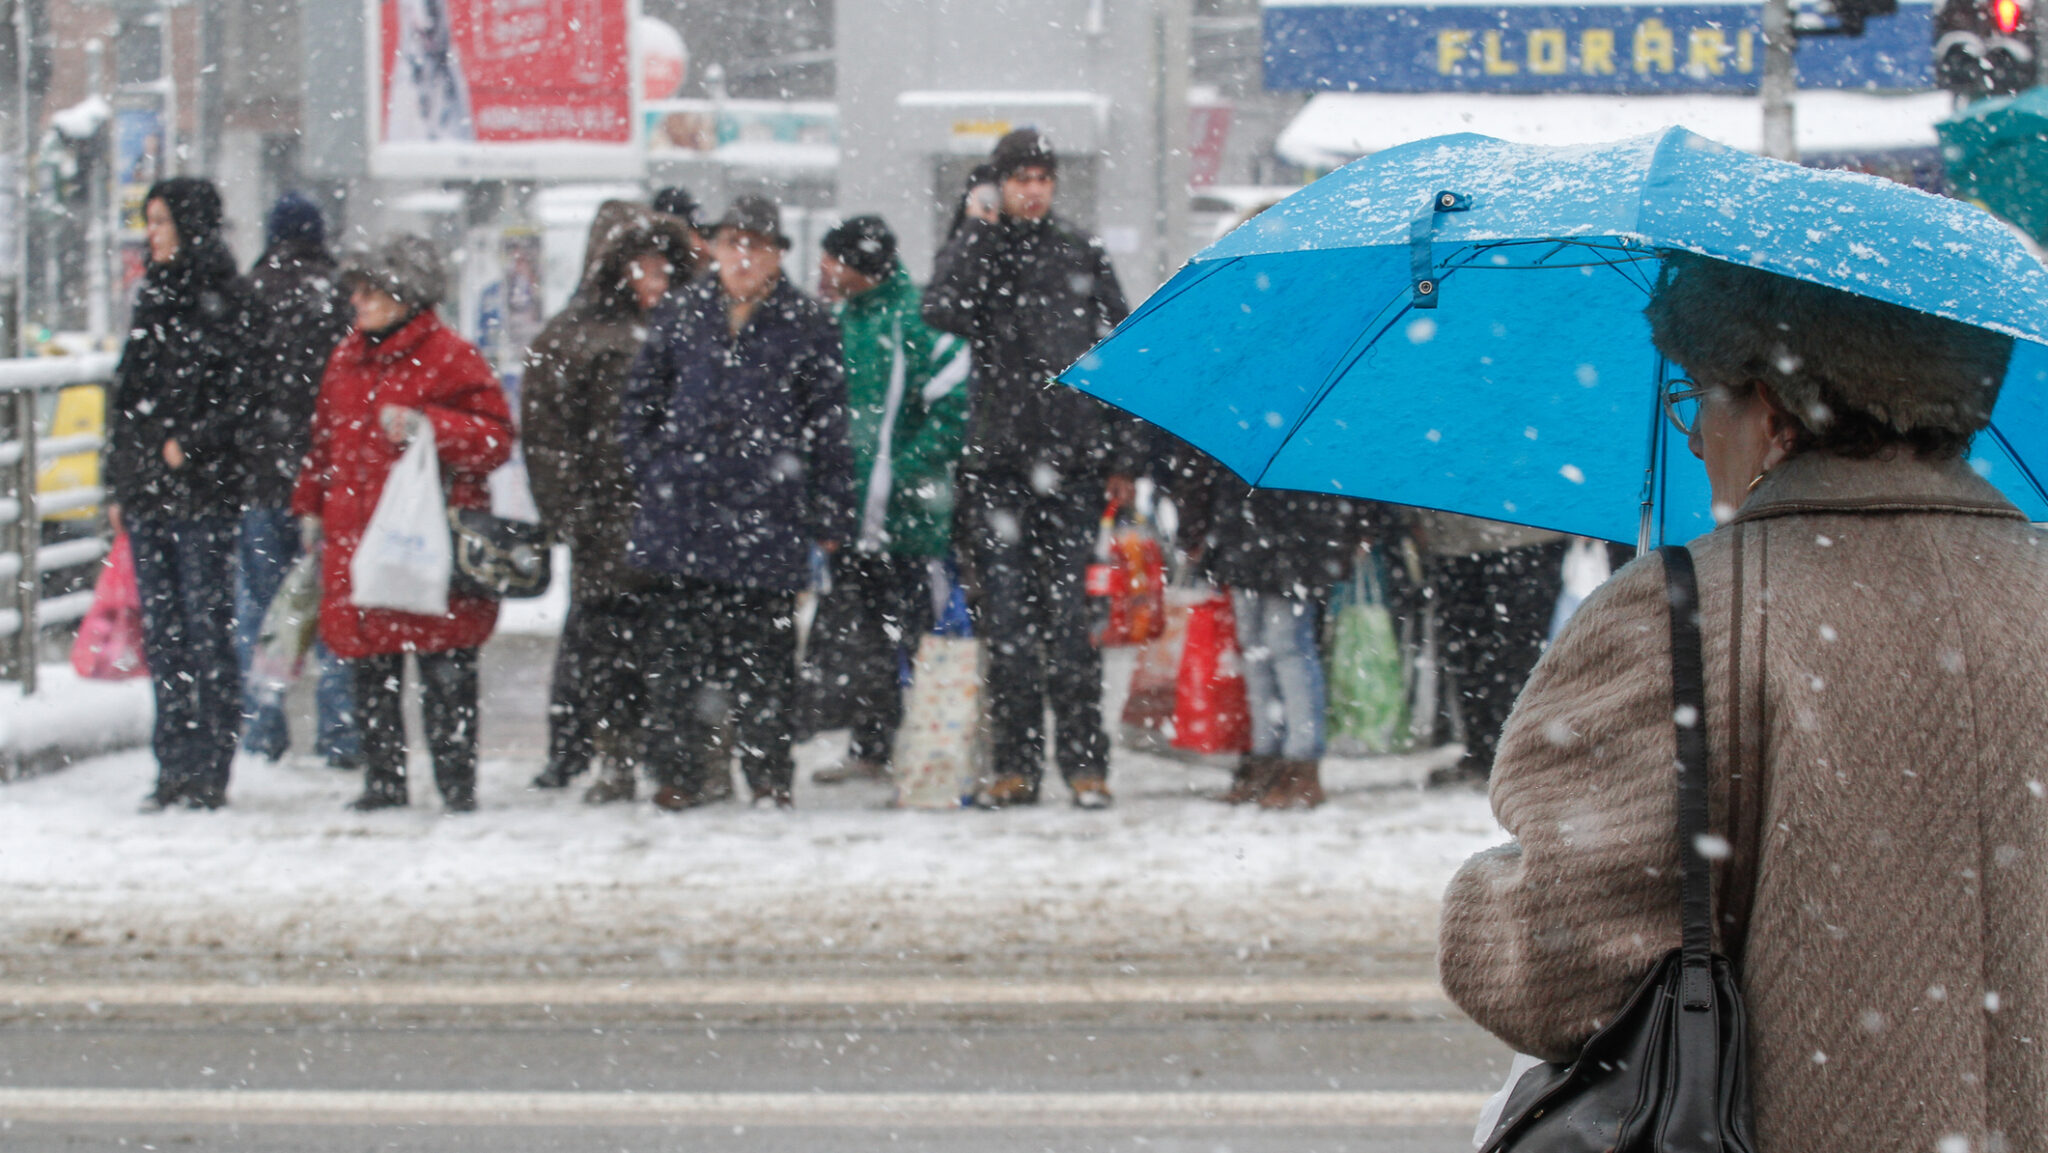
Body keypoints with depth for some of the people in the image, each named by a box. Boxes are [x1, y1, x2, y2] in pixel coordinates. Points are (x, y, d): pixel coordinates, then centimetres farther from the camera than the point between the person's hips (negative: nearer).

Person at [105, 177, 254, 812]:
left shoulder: (224, 300, -7)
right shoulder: (154, 296, 16)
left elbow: (244, 392, -12)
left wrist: (191, 442, -18)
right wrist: (120, 484, 16)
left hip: (203, 490, -7)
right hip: (147, 490, 7)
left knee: (205, 624, -5)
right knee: (160, 628, 7)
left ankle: (209, 768, -2)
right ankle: (175, 766, 11)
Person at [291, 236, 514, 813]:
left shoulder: (450, 357, -4)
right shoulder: (346, 361, 17)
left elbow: (496, 438, -9)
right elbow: (325, 439, 27)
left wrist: (428, 428, -21)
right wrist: (312, 507, 23)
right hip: (355, 537, 6)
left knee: (445, 673, -4)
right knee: (369, 668, 8)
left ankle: (457, 781, 3)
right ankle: (383, 781, 17)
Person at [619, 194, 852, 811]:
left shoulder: (807, 324, 4)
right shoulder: (680, 314, 10)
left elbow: (828, 422, 4)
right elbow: (640, 401, 16)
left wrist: (828, 513, 2)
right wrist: (650, 472, 5)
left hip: (768, 512, -2)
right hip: (683, 510, 2)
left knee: (764, 647, 1)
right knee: (676, 644, 3)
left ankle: (769, 775, 10)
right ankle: (678, 773, 10)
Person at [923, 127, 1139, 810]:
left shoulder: (1083, 258, 11)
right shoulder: (975, 251, 10)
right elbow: (943, 311, -12)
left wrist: (1122, 457, 5)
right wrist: (981, 233, -6)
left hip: (1070, 466, 0)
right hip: (996, 462, 0)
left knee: (1067, 613, -6)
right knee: (1006, 618, -1)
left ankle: (1086, 762, -1)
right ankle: (1016, 765, 4)